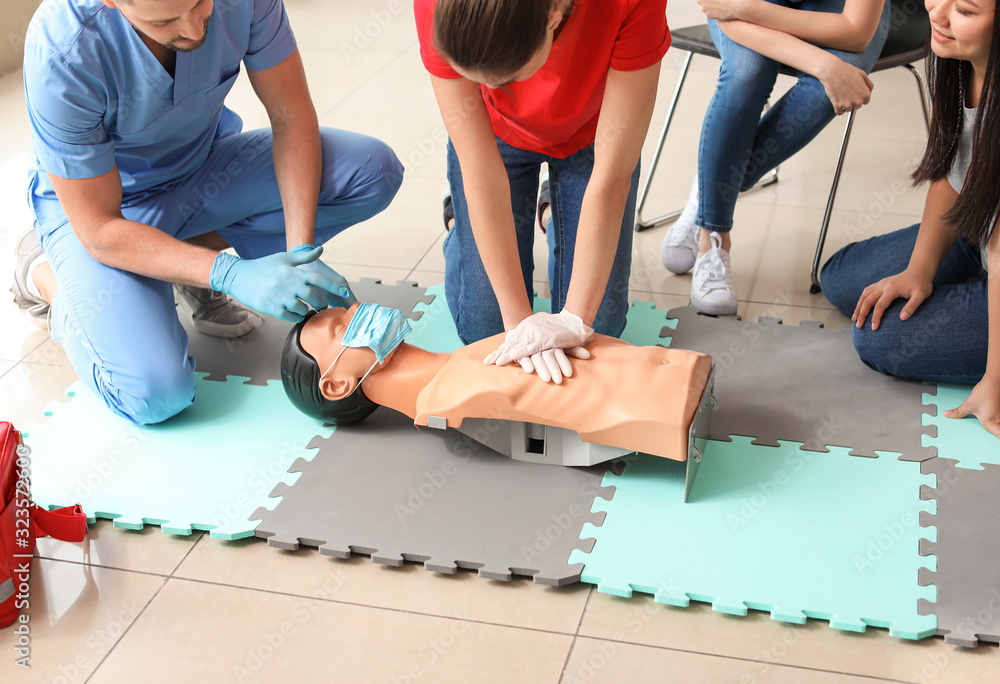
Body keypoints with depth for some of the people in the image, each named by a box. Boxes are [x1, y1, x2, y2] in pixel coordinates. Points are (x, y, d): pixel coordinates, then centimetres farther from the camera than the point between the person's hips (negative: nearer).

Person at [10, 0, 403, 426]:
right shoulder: (61, 53, -36)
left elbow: (292, 118, -14)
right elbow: (100, 230, -28)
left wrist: (300, 252, -25)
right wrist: (230, 275, -37)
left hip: (205, 166, 5)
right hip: (98, 202, -4)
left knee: (373, 171, -15)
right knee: (155, 394, -24)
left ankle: (194, 250, 1)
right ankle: (42, 273, 6)